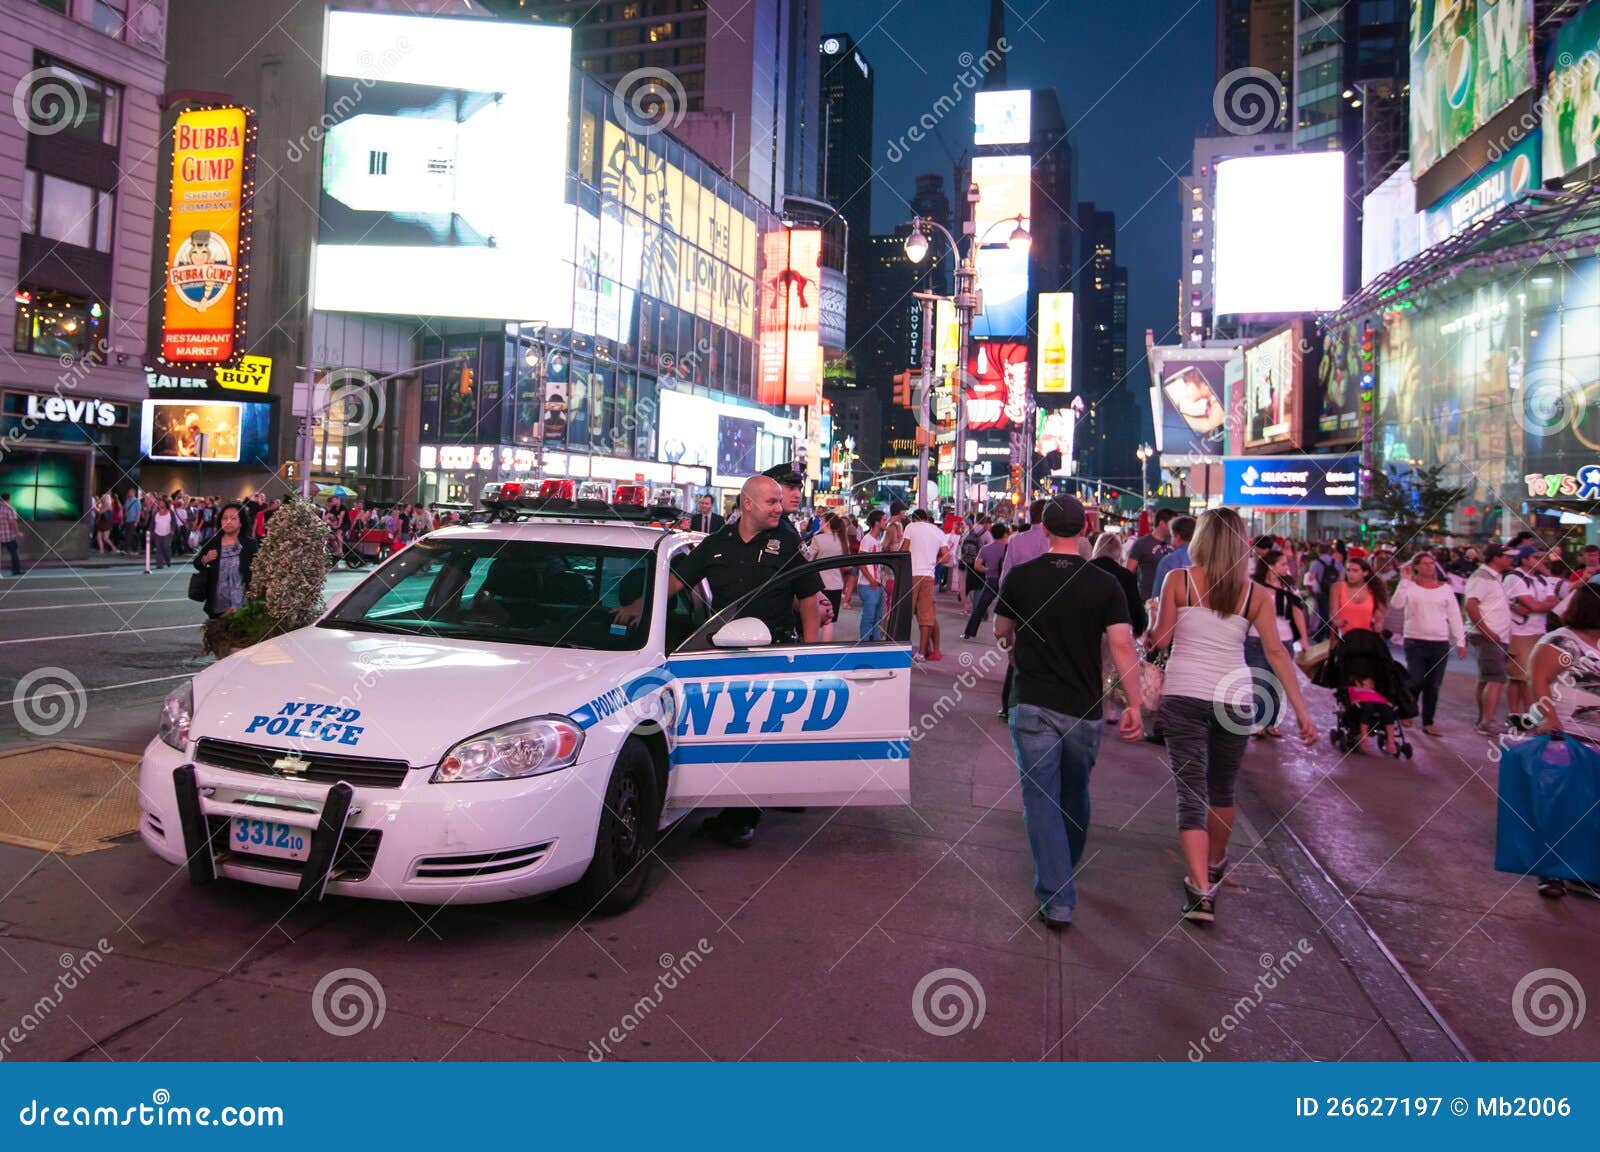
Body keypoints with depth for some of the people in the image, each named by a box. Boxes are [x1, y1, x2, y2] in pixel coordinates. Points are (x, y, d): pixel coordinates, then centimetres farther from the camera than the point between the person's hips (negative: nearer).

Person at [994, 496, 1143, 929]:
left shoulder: (1020, 576, -4)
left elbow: (1001, 631, 11)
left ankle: (1057, 897, -4)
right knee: (1075, 793, 21)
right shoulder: (1104, 584, -5)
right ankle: (1065, 870, 41)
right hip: (1083, 709, 2)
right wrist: (1135, 704, -10)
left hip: (1032, 705, -1)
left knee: (1042, 798, 2)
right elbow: (1122, 646, -13)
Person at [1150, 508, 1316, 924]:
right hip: (1234, 698, 2)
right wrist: (1301, 711, -2)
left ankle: (1201, 889, -13)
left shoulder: (1179, 581, -3)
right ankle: (1215, 864, 42)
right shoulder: (1256, 594, 2)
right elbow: (1276, 652, -3)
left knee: (1191, 791, -1)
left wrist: (1152, 625, 19)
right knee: (1222, 788, 21)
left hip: (1182, 696, -2)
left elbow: (1160, 640, -3)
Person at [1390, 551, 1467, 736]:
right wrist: (1404, 580, -18)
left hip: (1440, 644, 3)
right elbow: (1397, 604, -17)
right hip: (1415, 642, -3)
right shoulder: (1410, 586, 1)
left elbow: (1455, 616, 10)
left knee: (1433, 686, 7)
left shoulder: (1445, 588, 9)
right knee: (1416, 681, -10)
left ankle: (1428, 723, 17)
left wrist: (1460, 641, 4)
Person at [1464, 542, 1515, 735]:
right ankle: (1487, 723, -20)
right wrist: (1486, 631, -21)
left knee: (1486, 680, 13)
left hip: (1500, 637, 10)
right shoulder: (1481, 577, -12)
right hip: (1487, 637, -10)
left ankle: (1482, 721, 18)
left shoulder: (1497, 578, 19)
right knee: (1496, 679, -17)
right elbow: (1470, 606, -21)